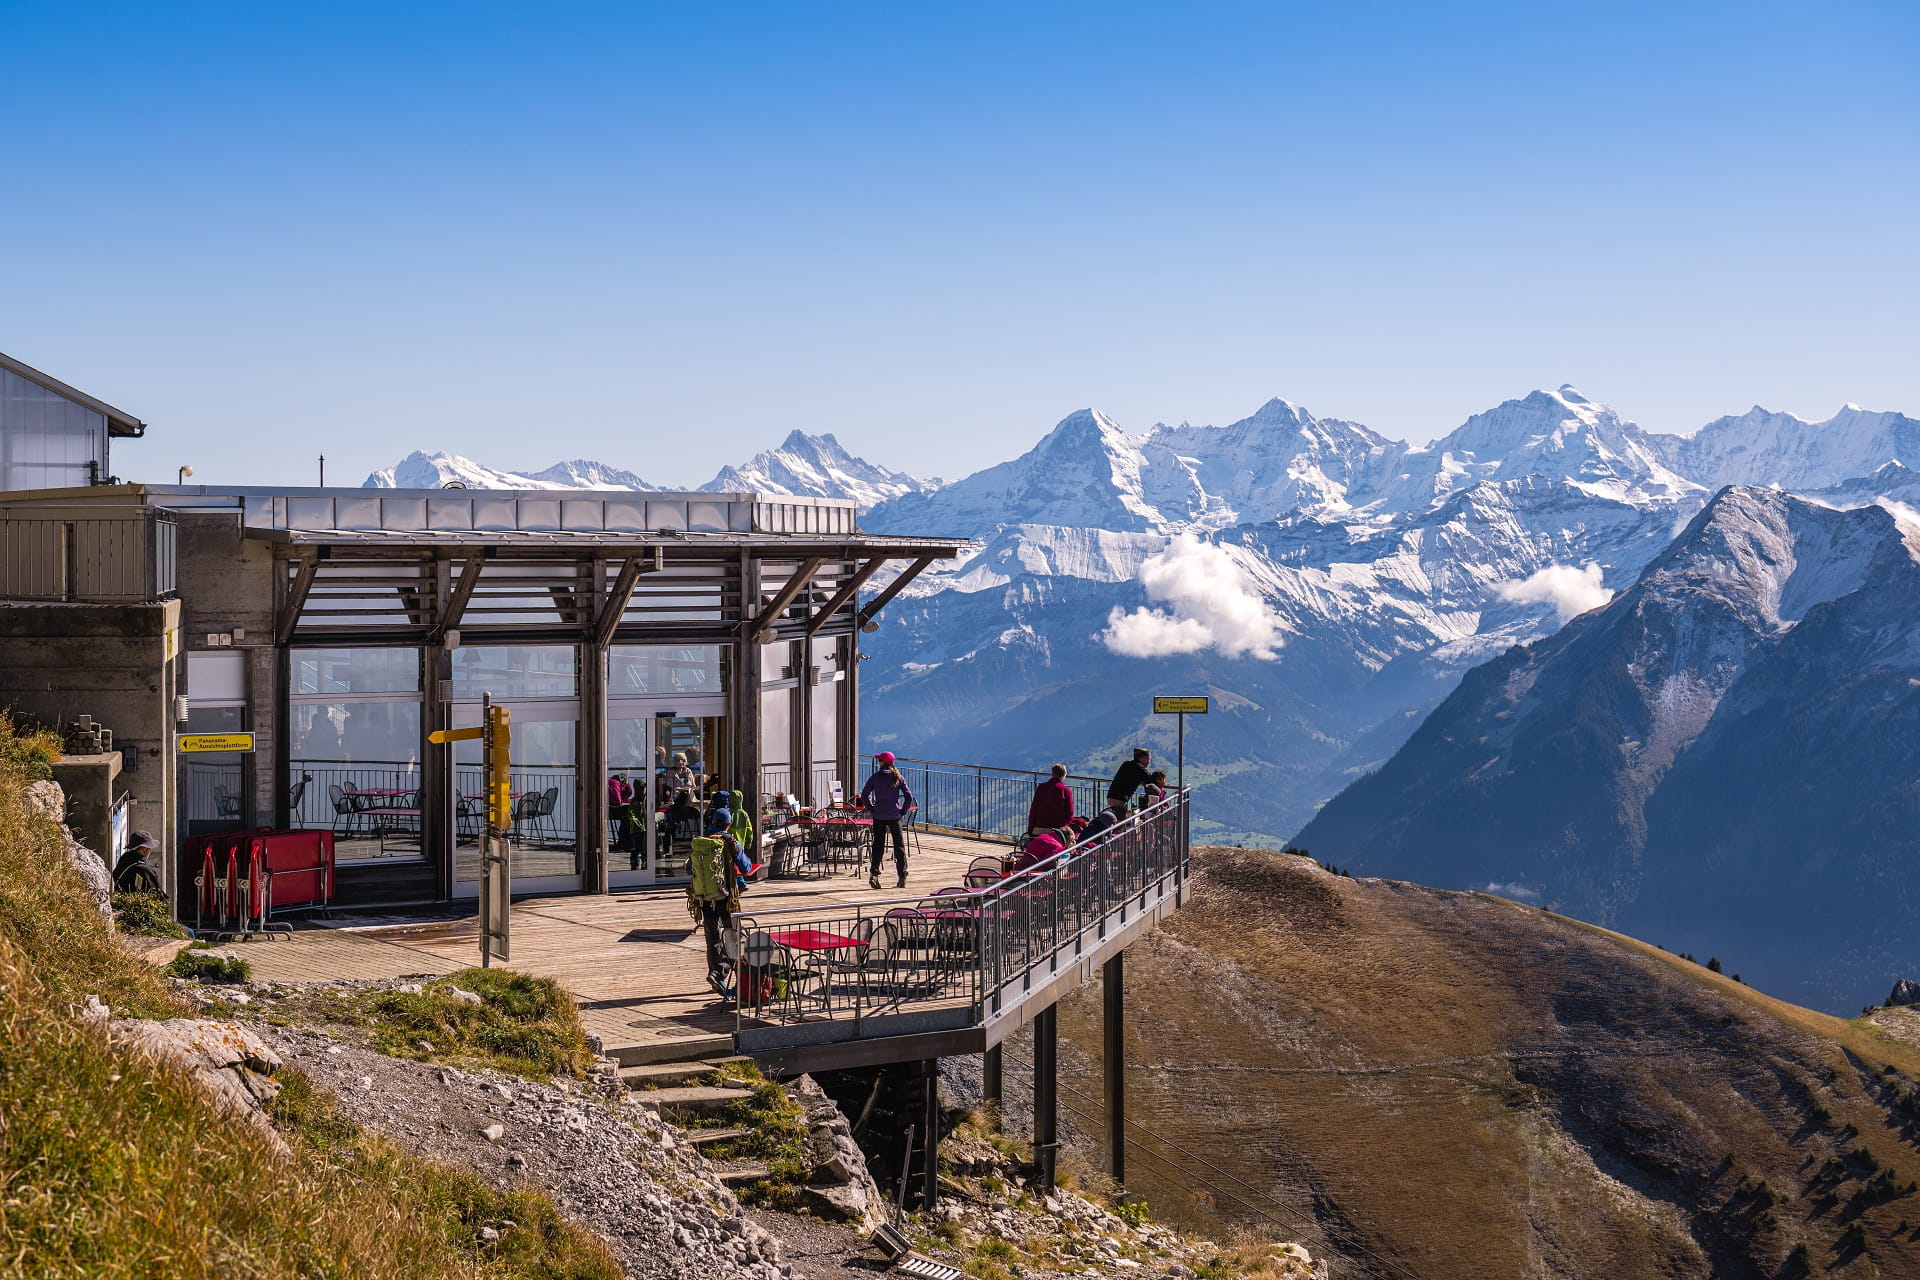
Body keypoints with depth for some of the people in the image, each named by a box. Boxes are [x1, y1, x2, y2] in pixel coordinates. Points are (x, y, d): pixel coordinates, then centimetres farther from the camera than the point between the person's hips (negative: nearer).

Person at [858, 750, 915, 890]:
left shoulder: (875, 777, -4)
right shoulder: (898, 778, 0)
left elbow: (864, 795, -7)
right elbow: (909, 796, -5)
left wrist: (871, 808, 3)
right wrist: (903, 811, 4)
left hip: (879, 816, -1)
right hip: (895, 816, 1)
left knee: (878, 845, 6)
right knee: (899, 845, 7)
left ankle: (874, 874, -7)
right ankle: (902, 877, 6)